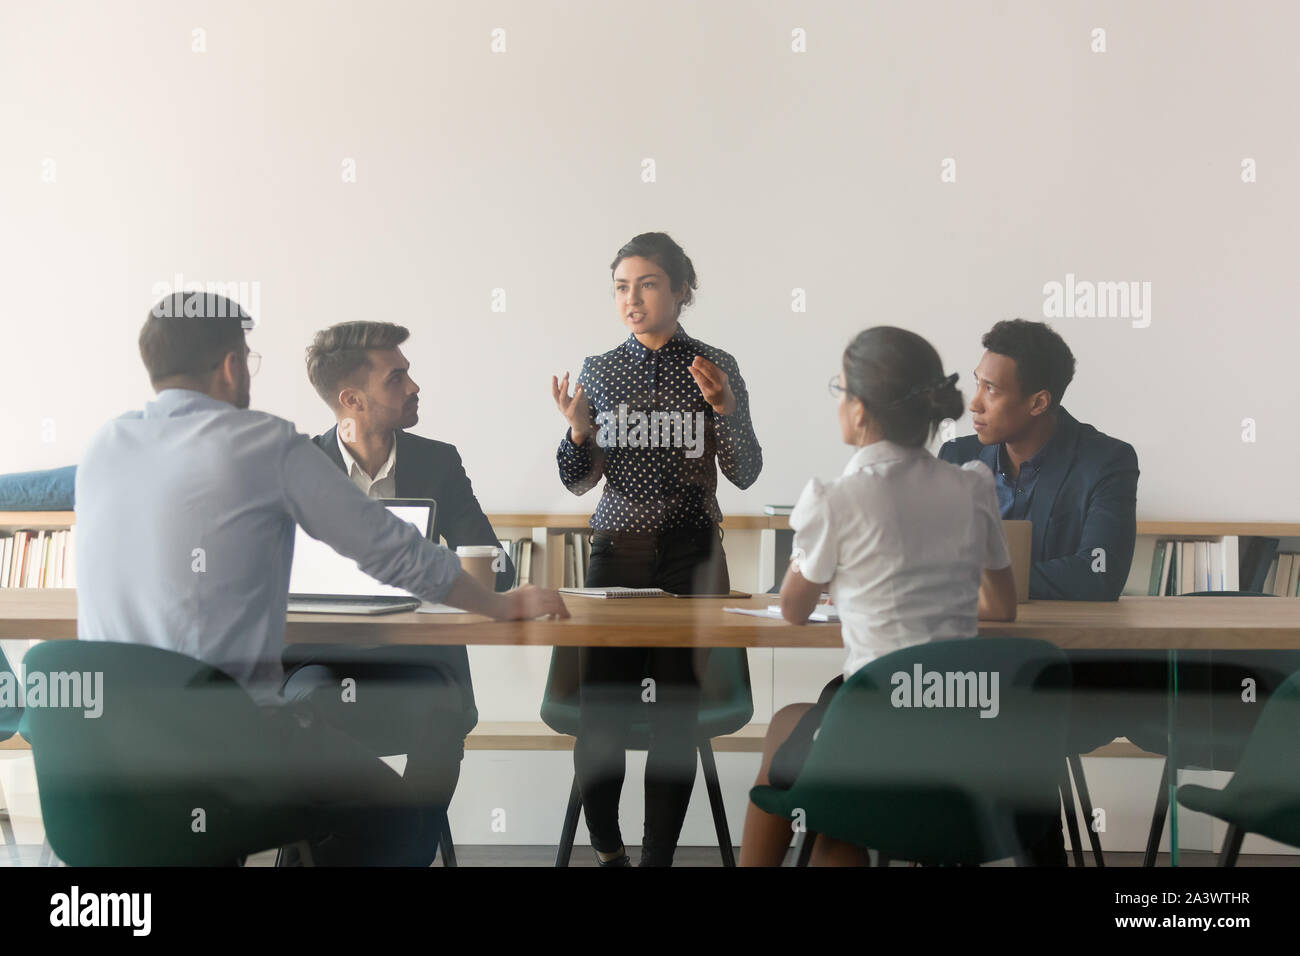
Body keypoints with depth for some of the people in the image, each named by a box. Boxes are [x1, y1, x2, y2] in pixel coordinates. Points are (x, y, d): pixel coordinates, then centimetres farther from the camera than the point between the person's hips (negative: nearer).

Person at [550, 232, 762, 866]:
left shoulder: (716, 367, 2)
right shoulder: (599, 372, 6)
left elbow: (744, 474, 2)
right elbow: (580, 483, 7)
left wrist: (725, 408, -14)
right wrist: (577, 428, -12)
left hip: (691, 556, -1)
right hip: (617, 552, 1)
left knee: (678, 712, -1)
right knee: (600, 710, -3)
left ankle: (659, 855, 13)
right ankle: (607, 849, 18)